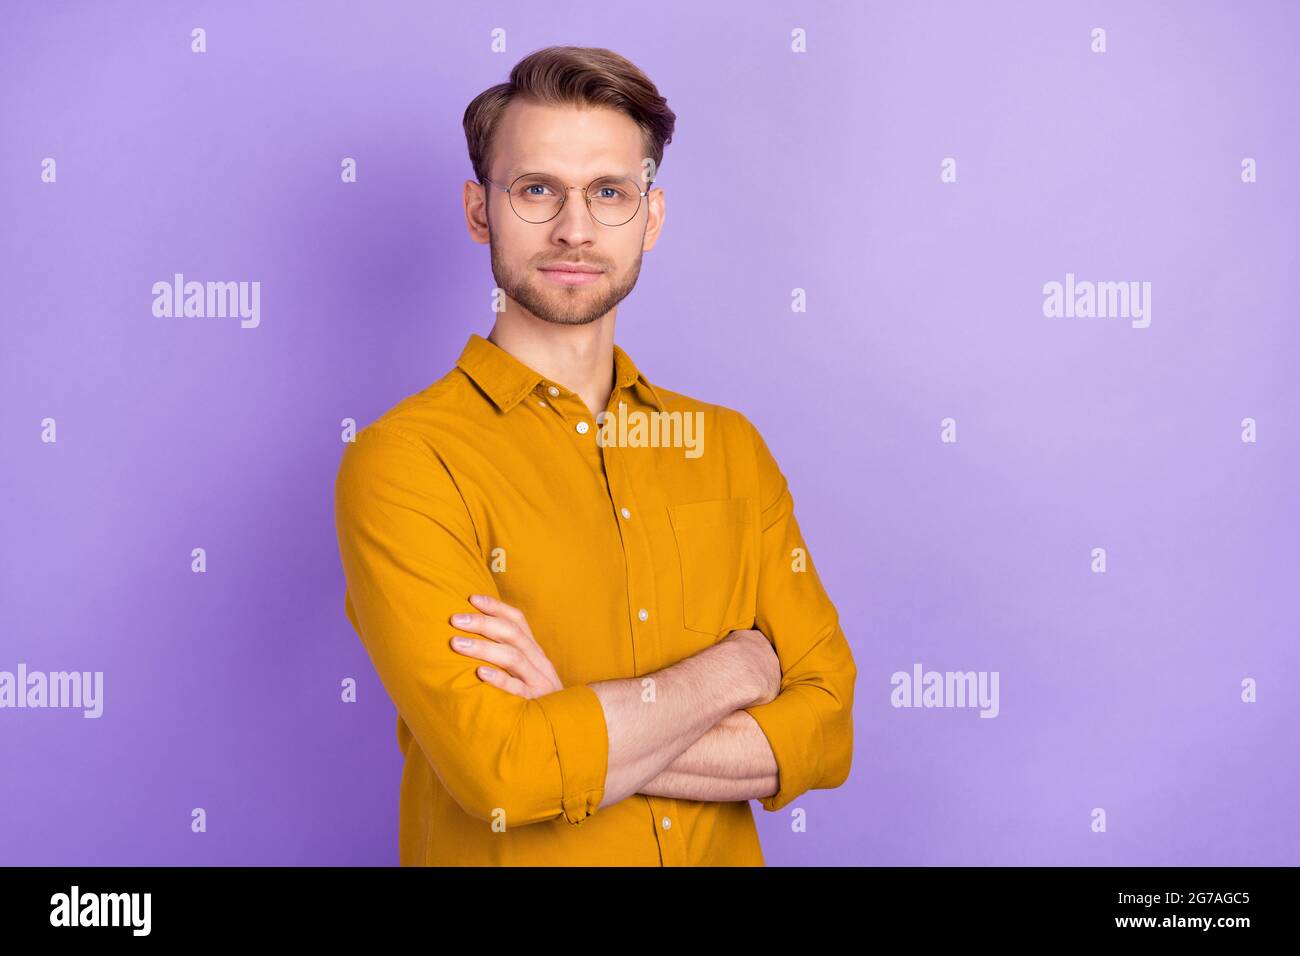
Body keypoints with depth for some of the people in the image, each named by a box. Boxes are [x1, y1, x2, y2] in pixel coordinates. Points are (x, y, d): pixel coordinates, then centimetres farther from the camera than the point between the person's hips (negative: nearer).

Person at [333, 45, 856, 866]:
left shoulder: (730, 446, -2)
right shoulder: (402, 461, -16)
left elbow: (825, 732, -7)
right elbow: (505, 771, -25)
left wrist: (577, 732, -20)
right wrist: (737, 667, -13)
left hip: (723, 846, 4)